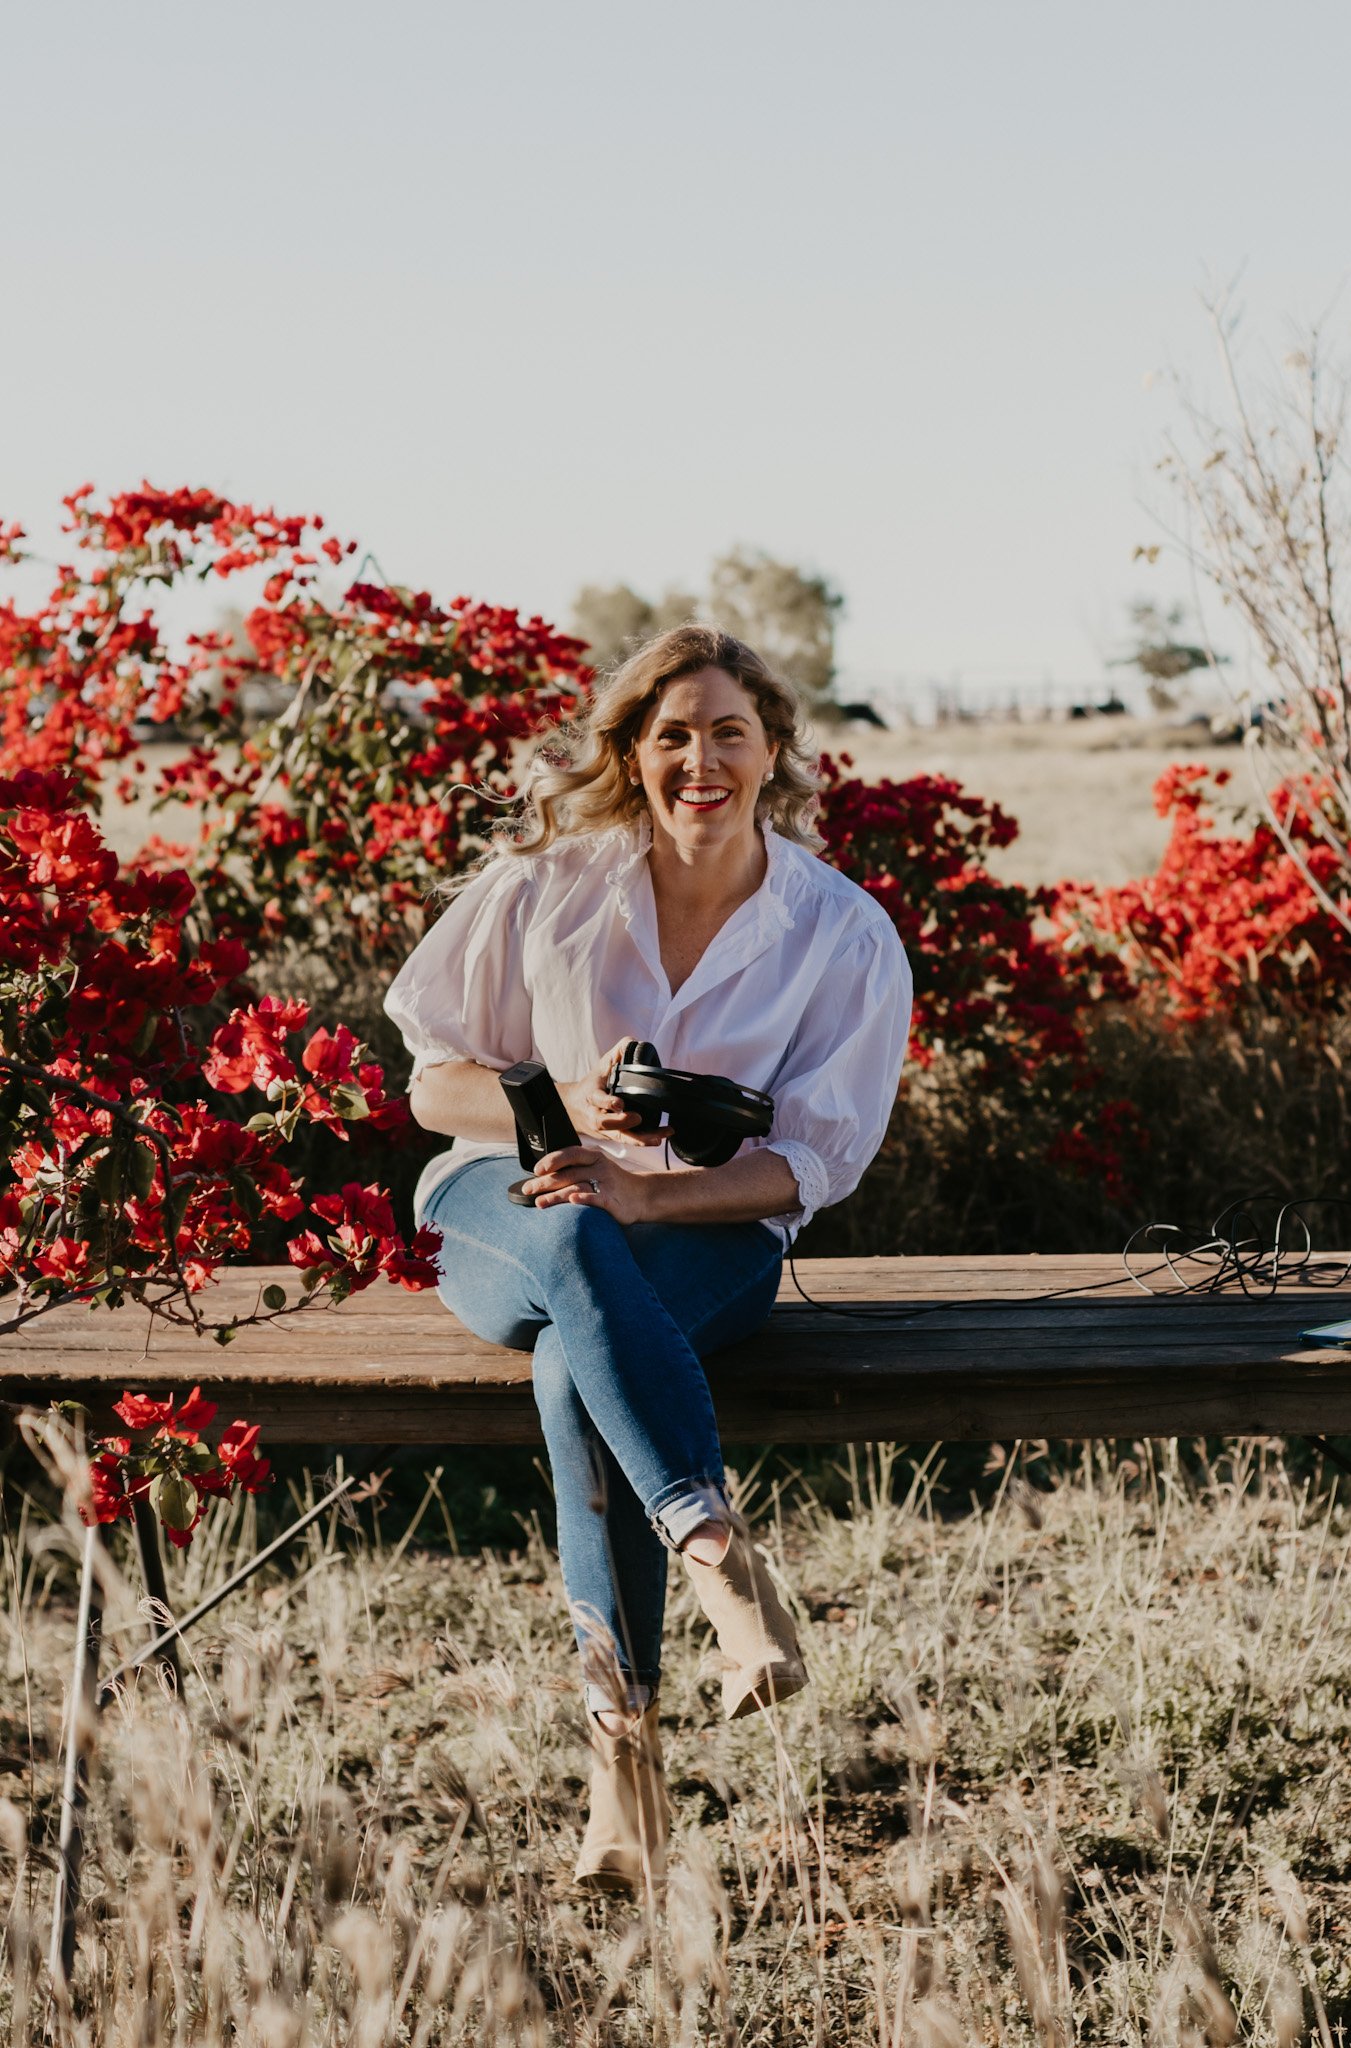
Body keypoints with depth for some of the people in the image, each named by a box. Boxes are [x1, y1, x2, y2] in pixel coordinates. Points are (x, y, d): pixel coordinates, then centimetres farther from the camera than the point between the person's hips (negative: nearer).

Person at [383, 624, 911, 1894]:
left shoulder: (844, 935, -1)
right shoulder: (546, 885, 0)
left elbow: (807, 1163, -4)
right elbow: (434, 1082, 5)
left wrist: (650, 1190, -22)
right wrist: (563, 1106, -16)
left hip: (710, 1232, -1)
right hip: (501, 1207, 1)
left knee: (576, 1370, -37)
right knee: (577, 1246, -40)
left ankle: (624, 1745, -36)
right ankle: (719, 1553, -51)